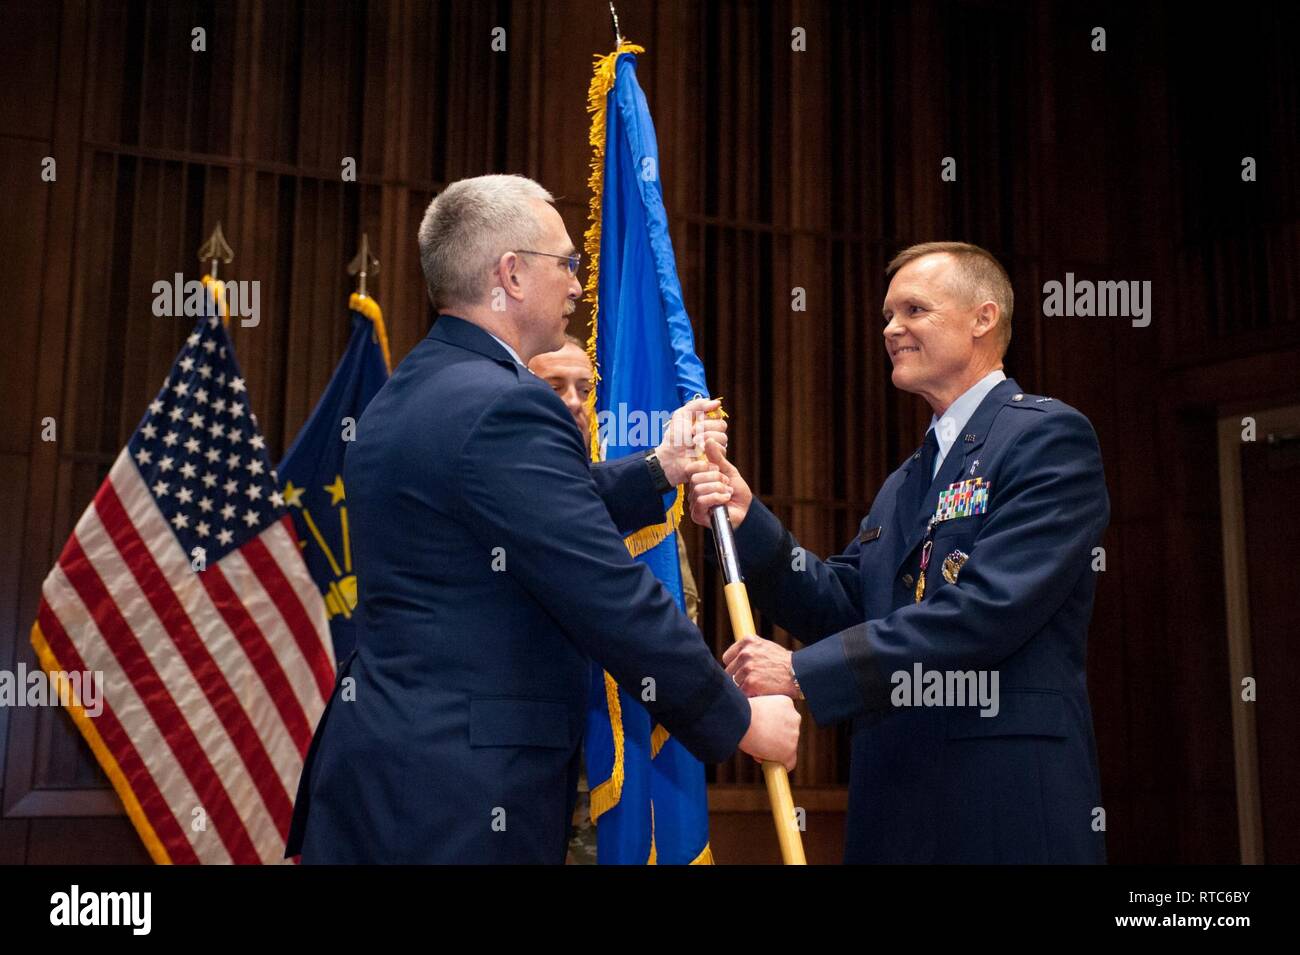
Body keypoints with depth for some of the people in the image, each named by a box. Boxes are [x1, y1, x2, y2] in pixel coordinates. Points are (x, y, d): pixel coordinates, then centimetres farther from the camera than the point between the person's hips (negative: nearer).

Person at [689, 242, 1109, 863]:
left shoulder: (1048, 435, -7)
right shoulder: (903, 485, 19)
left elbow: (988, 608, -19)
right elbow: (843, 607, 9)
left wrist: (803, 672, -19)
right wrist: (747, 521, -5)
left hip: (1010, 807, -7)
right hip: (897, 803, 7)